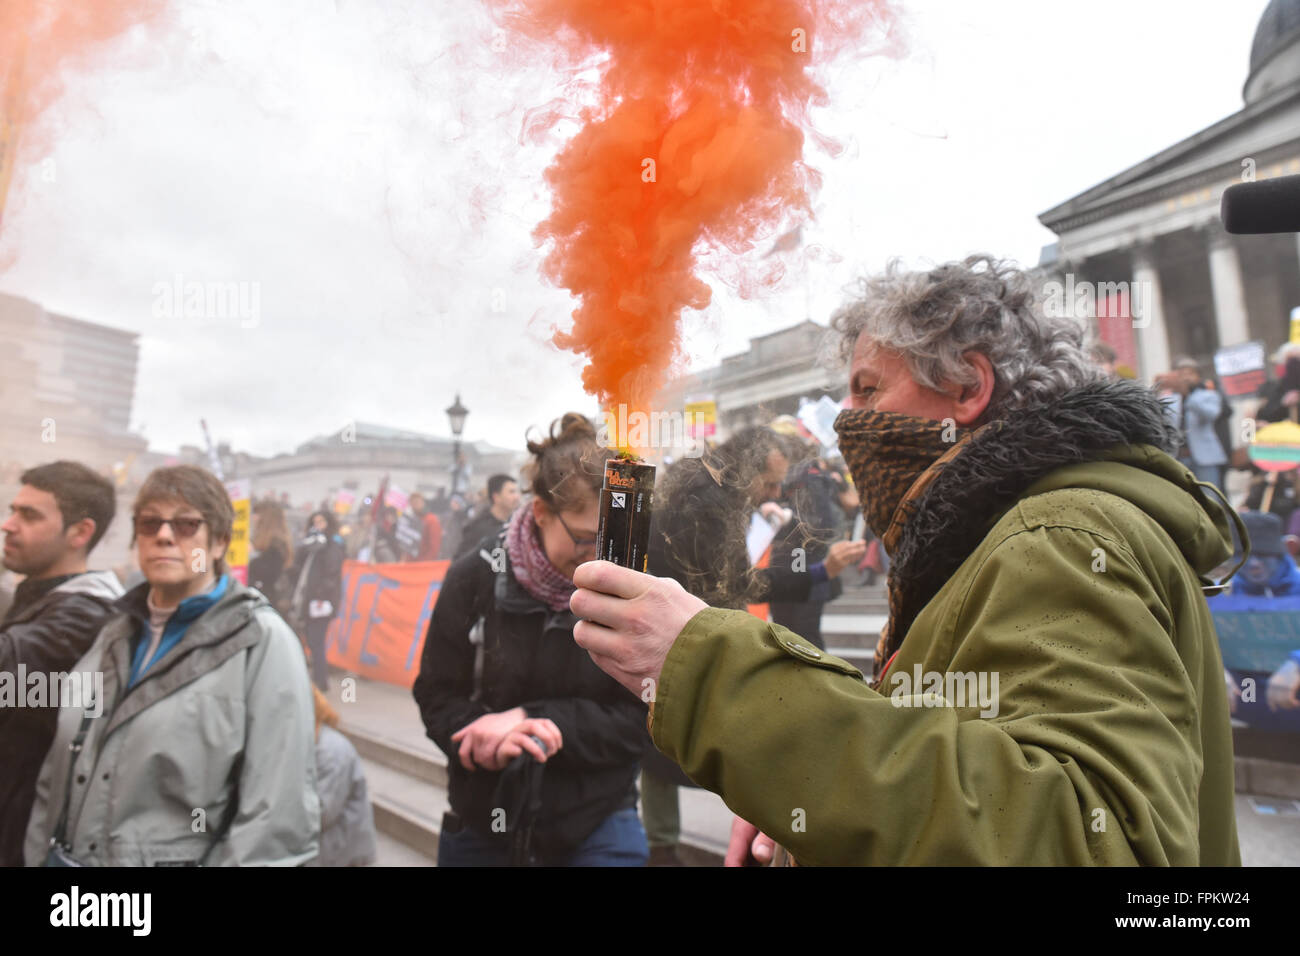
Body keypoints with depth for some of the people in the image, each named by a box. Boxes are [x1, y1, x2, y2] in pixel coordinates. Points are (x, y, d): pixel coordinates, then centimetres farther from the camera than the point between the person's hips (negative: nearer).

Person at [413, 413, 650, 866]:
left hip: (597, 823, -1)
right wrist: (490, 735, -25)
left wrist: (530, 720, -21)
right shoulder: (474, 579, -10)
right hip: (481, 822, 1)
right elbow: (437, 696, -4)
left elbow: (640, 718, -10)